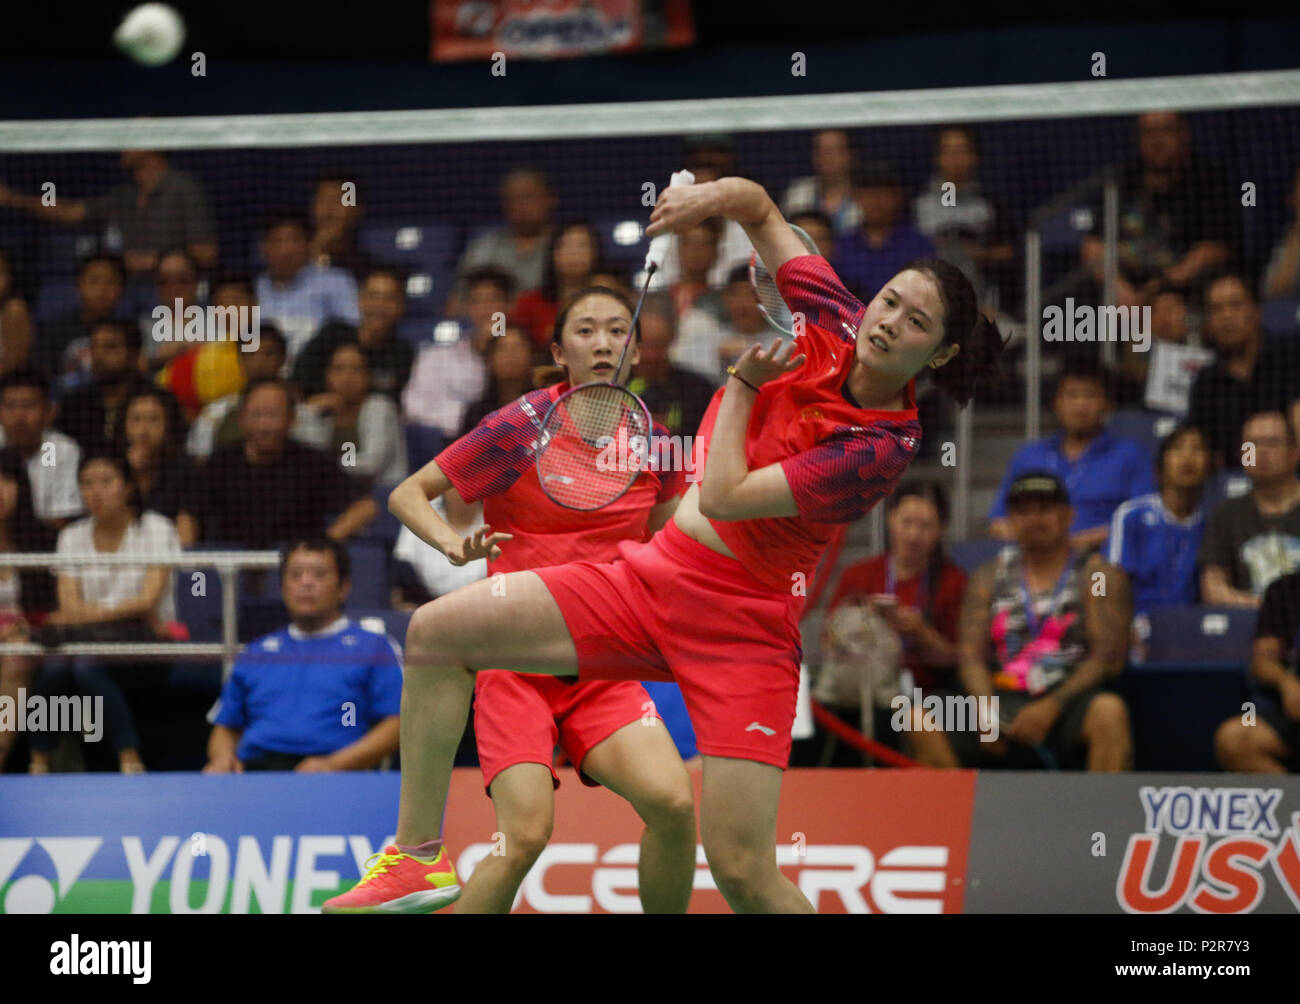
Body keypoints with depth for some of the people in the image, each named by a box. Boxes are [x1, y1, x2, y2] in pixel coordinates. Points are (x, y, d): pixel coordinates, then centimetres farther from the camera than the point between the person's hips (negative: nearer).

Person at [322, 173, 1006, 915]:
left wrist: (743, 385, -11)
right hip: (652, 575, 7)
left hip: (742, 626, -7)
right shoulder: (833, 327, -2)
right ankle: (421, 855, 6)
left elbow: (723, 499, -22)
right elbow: (760, 209, 13)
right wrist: (714, 197, -9)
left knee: (744, 872, -17)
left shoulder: (884, 447, -20)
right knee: (438, 631, -1)